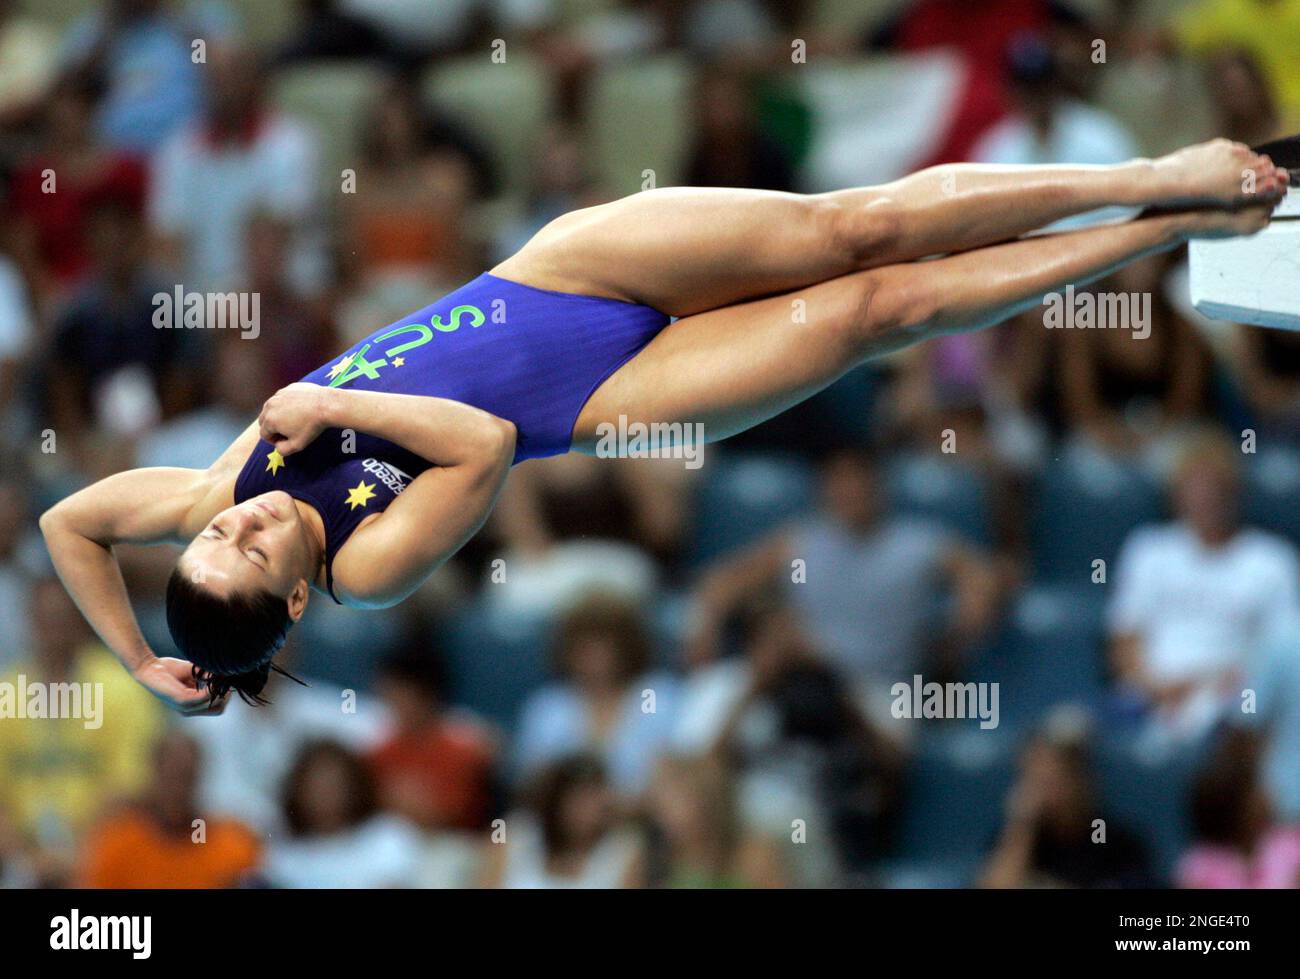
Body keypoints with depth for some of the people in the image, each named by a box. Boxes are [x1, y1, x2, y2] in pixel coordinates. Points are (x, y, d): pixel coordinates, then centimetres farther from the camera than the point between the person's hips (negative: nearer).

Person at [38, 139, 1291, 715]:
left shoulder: (230, 487, -13)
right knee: (885, 303, -12)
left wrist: (141, 662, -8)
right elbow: (483, 442, -34)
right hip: (608, 401, -4)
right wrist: (324, 407, -34)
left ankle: (1155, 183, -1)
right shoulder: (368, 567, -23)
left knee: (855, 227, -9)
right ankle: (1161, 228, 2)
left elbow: (68, 519, -4)